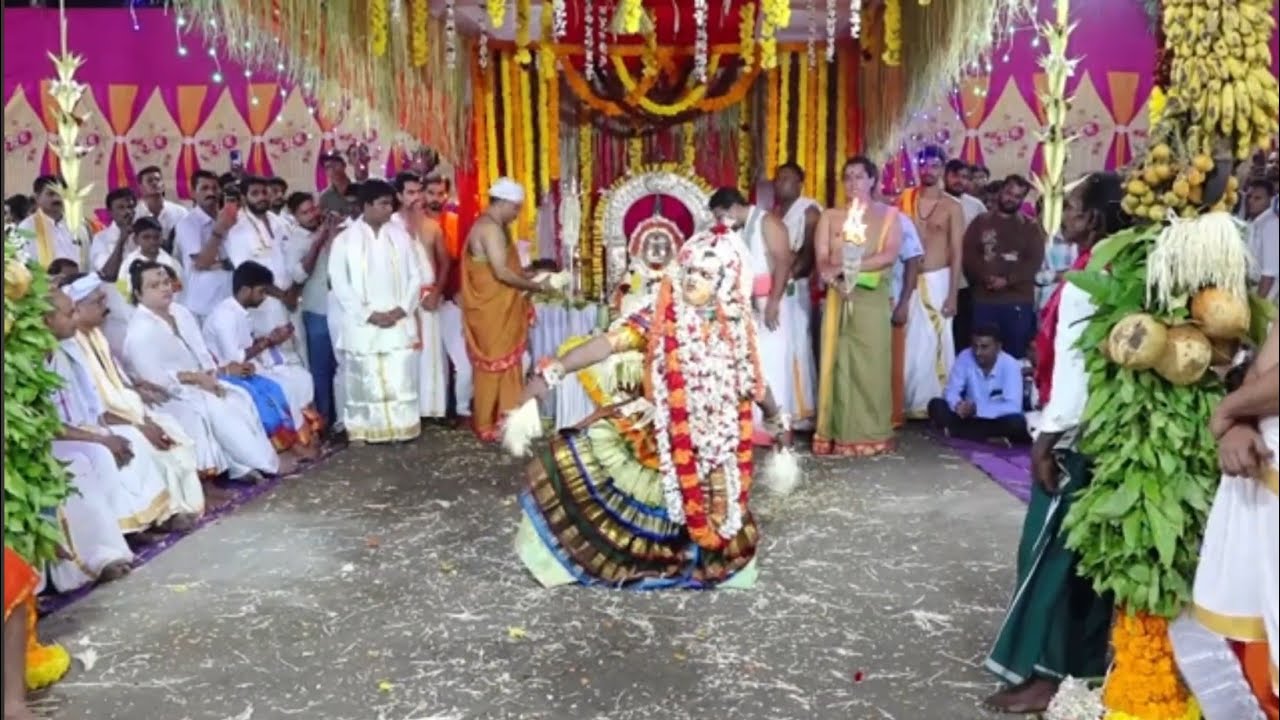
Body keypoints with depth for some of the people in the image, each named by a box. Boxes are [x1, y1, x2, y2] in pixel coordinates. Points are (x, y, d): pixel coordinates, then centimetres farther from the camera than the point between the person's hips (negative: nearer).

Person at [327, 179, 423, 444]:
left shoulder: (400, 236, 6)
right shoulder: (344, 240, -2)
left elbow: (414, 276, 7)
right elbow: (339, 284, -6)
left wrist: (402, 309, -6)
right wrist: (369, 314, -11)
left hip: (398, 323, 2)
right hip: (363, 325, -2)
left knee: (401, 379, 2)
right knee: (365, 381, 3)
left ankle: (402, 428, 13)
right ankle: (365, 431, 14)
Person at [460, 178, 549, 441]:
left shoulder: (489, 226, 16)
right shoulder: (491, 228, -17)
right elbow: (502, 272, -23)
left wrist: (527, 277, 11)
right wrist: (536, 286, -14)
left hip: (497, 311, 10)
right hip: (492, 313, -10)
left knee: (502, 365, 12)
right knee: (495, 365, -1)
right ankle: (488, 426, 8)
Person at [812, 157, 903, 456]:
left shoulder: (888, 215, 8)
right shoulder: (830, 216, 13)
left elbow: (891, 254, -7)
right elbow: (822, 259, 2)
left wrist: (851, 266, -15)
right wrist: (836, 276, -18)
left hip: (873, 298, -2)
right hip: (838, 298, 2)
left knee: (871, 364, -2)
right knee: (838, 363, 0)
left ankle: (872, 434, 4)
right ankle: (840, 434, 4)